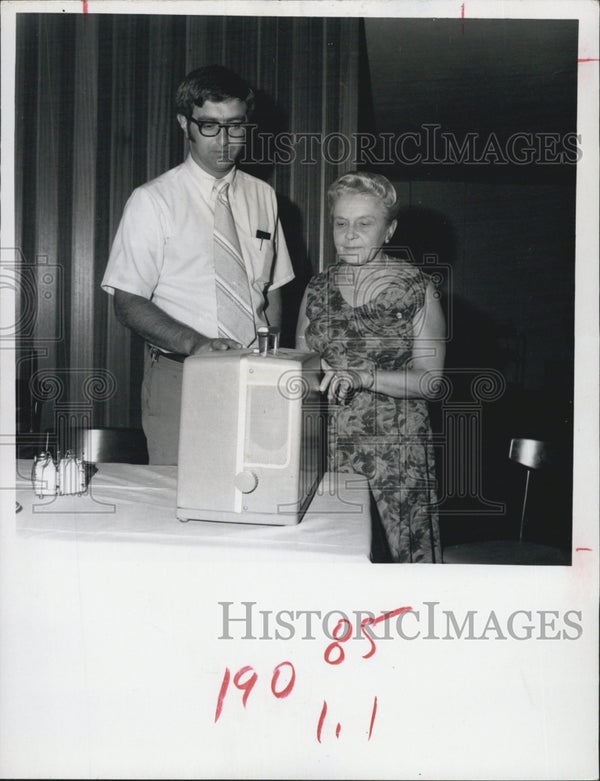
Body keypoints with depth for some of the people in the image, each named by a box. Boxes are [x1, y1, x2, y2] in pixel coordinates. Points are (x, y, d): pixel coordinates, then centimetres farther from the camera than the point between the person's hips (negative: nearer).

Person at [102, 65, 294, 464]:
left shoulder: (262, 196, 11)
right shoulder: (152, 200, -4)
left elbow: (272, 291, 14)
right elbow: (129, 303, -7)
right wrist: (195, 343, -22)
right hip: (178, 377, -3)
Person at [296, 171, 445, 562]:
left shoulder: (417, 288, -1)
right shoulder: (318, 288, 11)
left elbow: (430, 380, -6)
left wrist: (362, 377, -18)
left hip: (394, 446, -3)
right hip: (326, 440, 3)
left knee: (403, 546, -5)